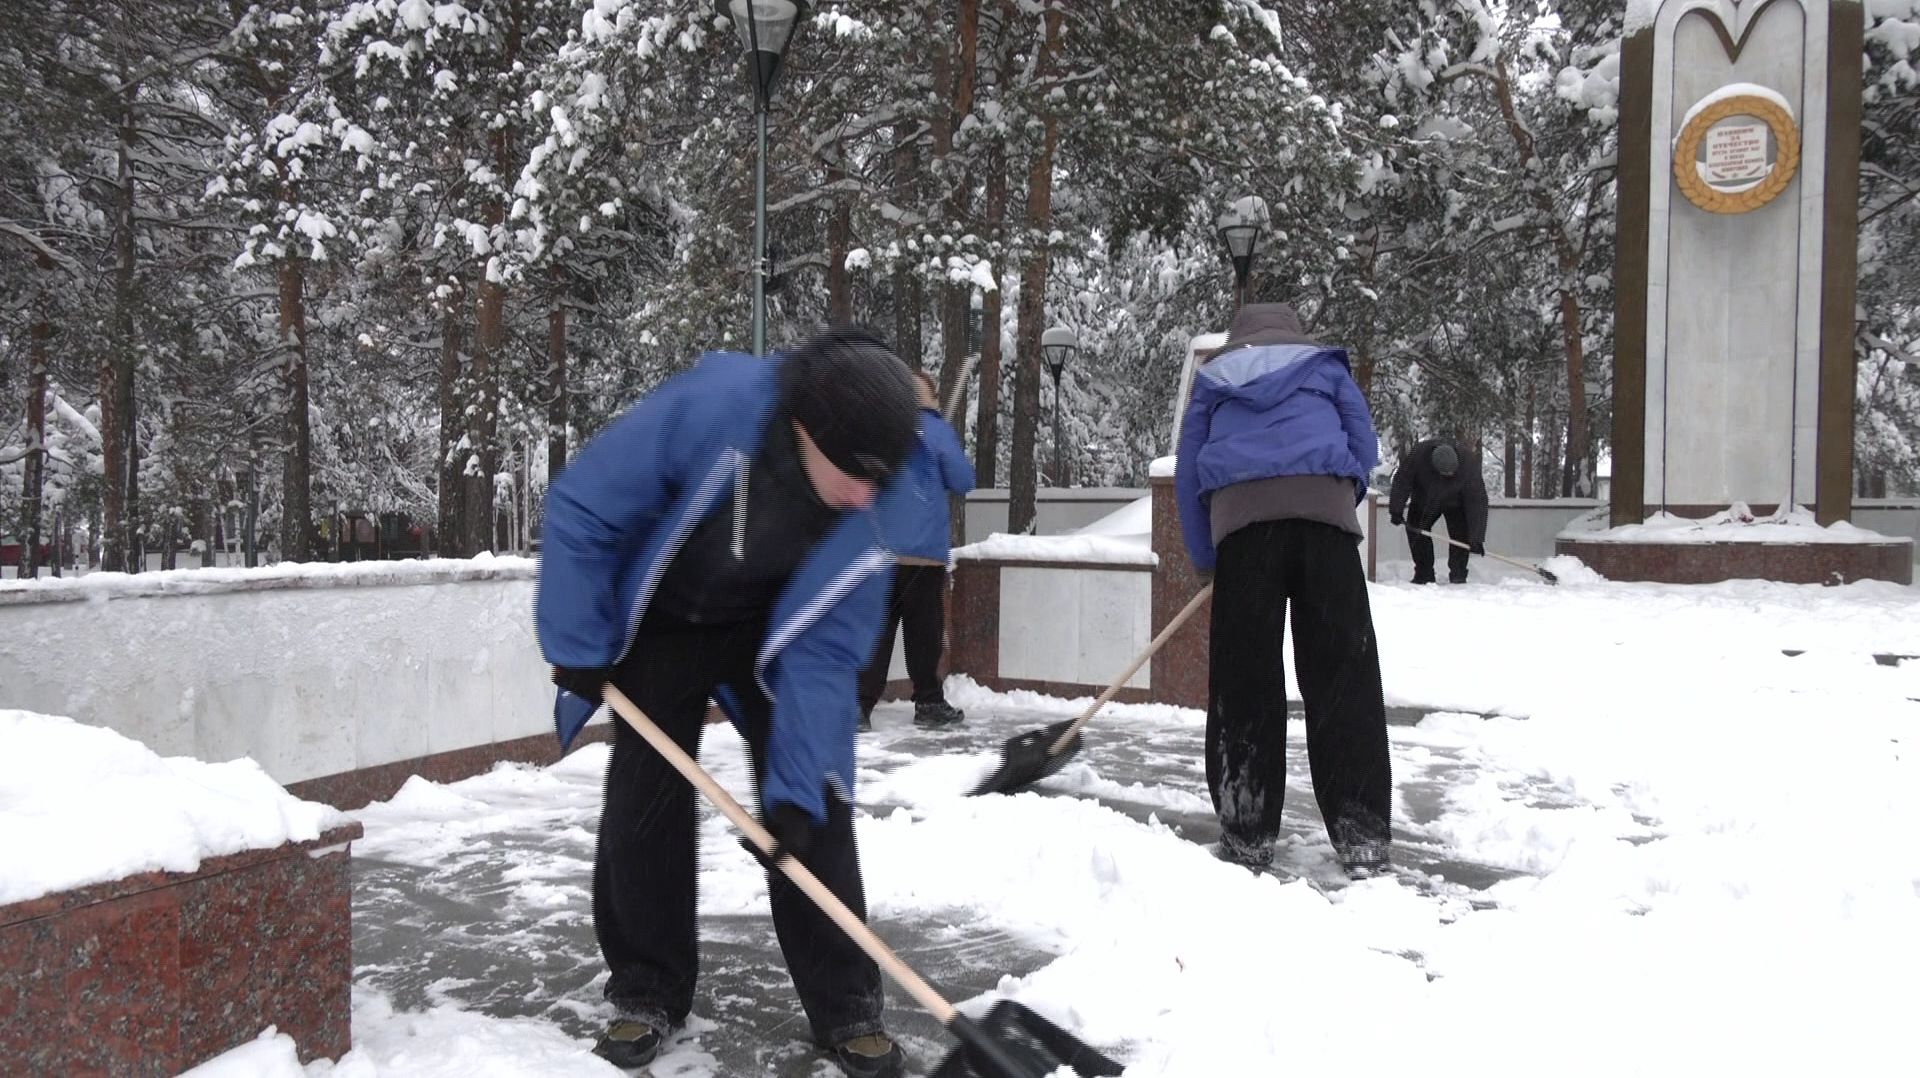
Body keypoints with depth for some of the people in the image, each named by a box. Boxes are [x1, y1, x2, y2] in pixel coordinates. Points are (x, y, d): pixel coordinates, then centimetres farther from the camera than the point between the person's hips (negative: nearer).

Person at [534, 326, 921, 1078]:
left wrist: (796, 787, -24)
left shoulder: (877, 507, -28)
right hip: (660, 624, -1)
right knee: (642, 806, -1)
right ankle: (647, 991, 19)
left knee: (813, 812, -7)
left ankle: (845, 1007, 8)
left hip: (773, 633, 1)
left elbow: (823, 652, -21)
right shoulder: (712, 408, -38)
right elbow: (582, 509, -25)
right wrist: (579, 649, -18)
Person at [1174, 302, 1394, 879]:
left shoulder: (1213, 377, 28)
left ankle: (1247, 833, 4)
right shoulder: (1324, 365, 27)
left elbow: (1188, 473, 21)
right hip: (1326, 513, 0)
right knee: (1343, 677, -1)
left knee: (1244, 679, 3)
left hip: (1240, 516, 1)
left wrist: (1205, 559, 25)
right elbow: (1363, 446, 16)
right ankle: (1362, 836, -5)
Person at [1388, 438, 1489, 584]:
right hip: (1423, 500, 2)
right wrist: (1396, 510, -25)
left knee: (1460, 534, -16)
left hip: (1455, 503, -2)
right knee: (1416, 532, -4)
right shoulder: (1417, 455, -37)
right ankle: (1424, 575, 6)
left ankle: (1458, 575, -6)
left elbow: (1477, 502, -35)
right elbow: (1402, 480, -22)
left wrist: (1476, 538, -39)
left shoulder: (1469, 468, -38)